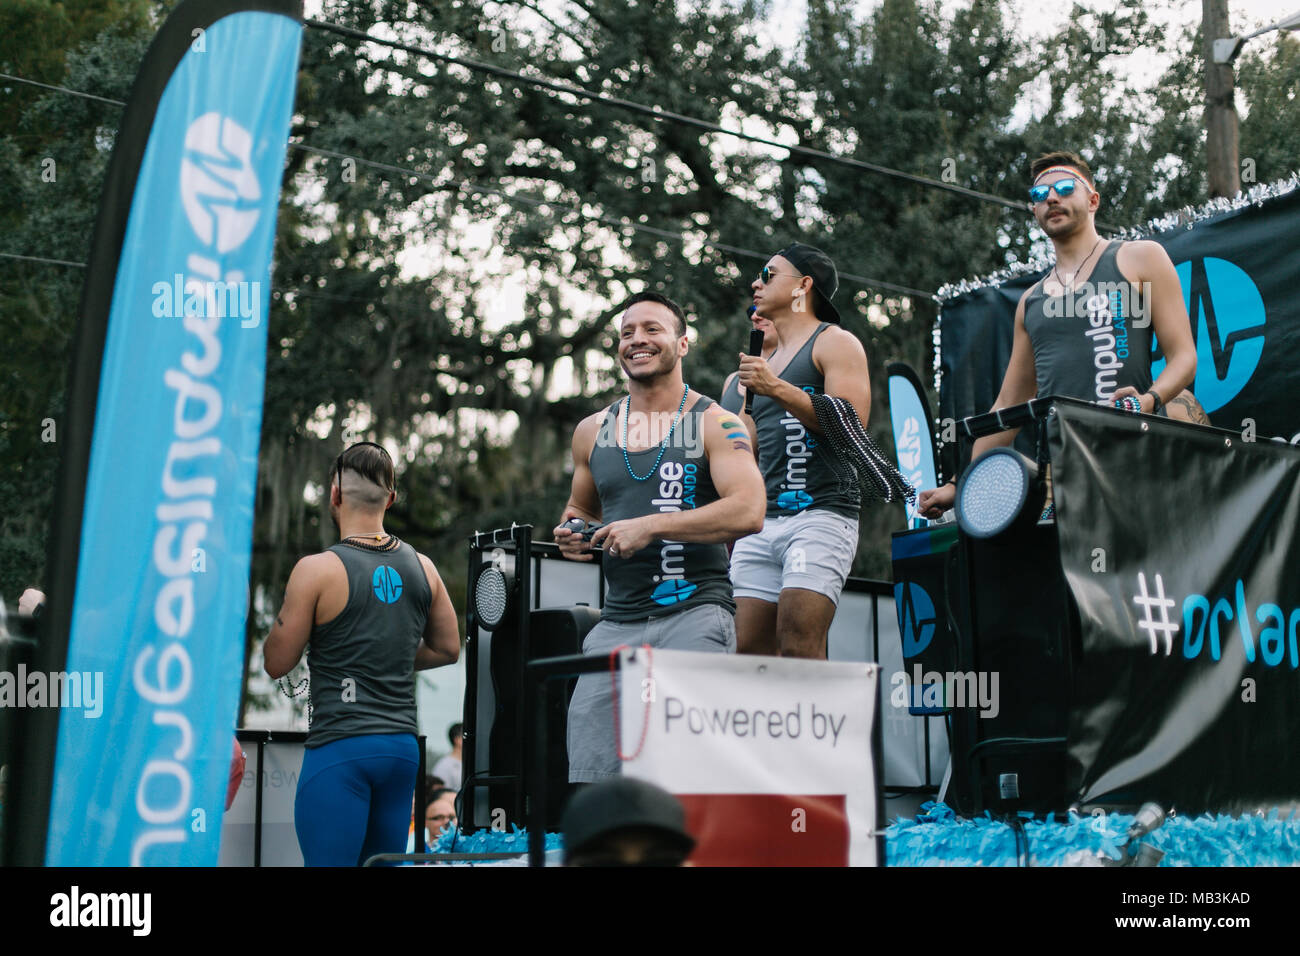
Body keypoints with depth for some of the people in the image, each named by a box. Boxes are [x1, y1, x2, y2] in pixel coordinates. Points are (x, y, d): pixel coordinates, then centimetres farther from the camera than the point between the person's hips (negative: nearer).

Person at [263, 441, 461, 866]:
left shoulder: (317, 569, -10)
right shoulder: (421, 567, 6)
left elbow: (276, 664, -2)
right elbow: (448, 649, 18)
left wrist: (291, 610, 14)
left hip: (340, 746, -6)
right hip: (402, 747, 6)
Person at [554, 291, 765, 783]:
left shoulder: (715, 424, 0)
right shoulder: (592, 431, 15)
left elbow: (748, 511, -14)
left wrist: (651, 526, -18)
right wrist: (571, 534, 7)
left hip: (695, 609, -5)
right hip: (618, 619, 5)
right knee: (590, 776, 2)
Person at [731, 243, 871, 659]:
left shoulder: (836, 343, 4)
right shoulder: (767, 361, 27)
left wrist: (778, 389, -17)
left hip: (822, 512, -7)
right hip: (761, 522, 7)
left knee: (798, 647, -18)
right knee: (748, 651, -3)